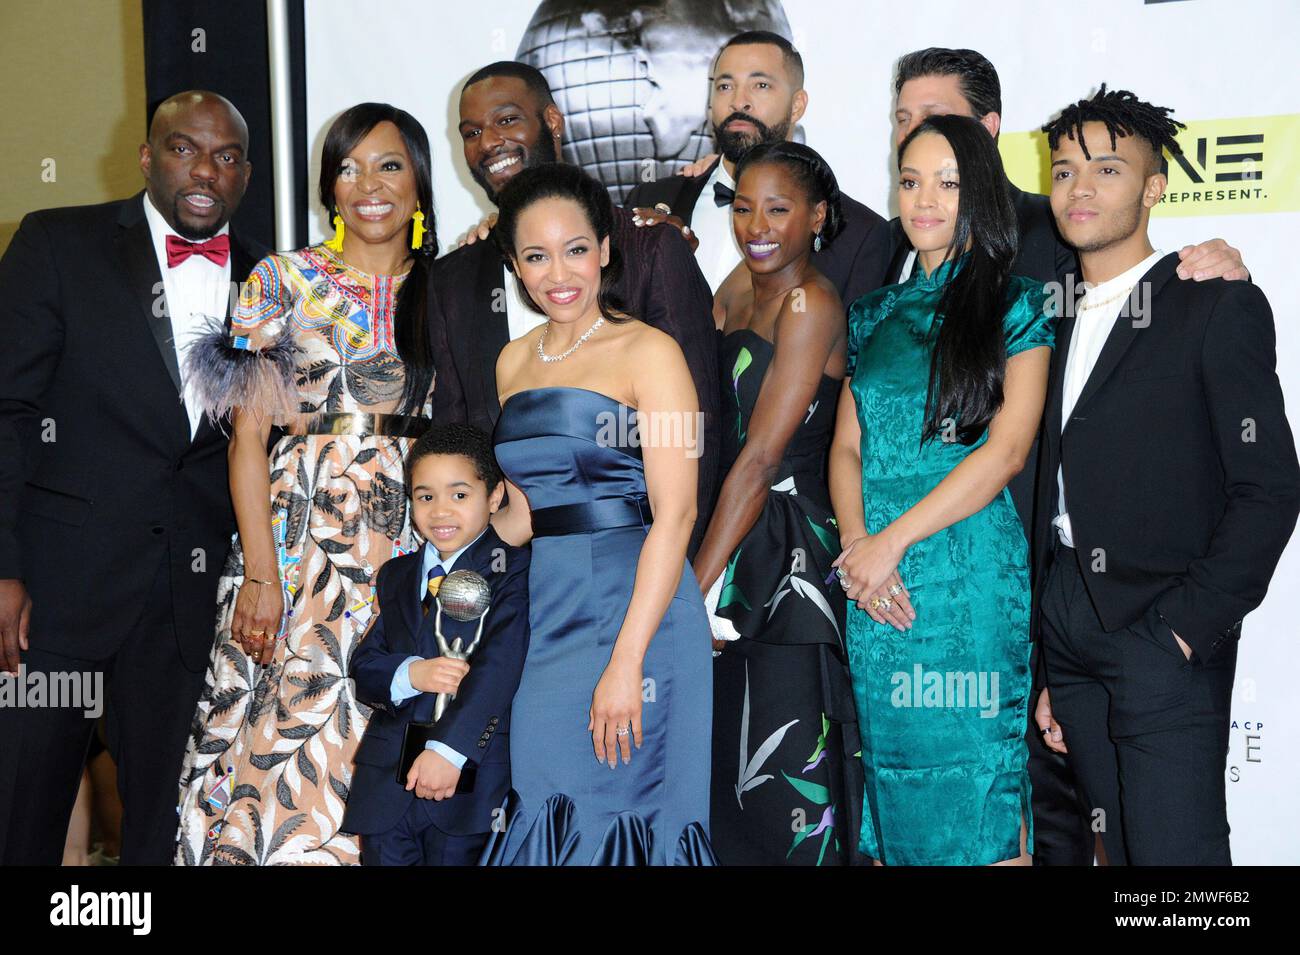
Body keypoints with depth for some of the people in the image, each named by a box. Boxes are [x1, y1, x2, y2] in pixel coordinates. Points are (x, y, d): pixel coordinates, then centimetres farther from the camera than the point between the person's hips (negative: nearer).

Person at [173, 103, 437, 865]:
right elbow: (248, 436, -2)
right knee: (286, 727, -1)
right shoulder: (284, 280, 3)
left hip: (409, 543, 2)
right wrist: (261, 575, -9)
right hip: (296, 537, -2)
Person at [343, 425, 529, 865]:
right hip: (387, 781, 5)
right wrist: (411, 674, -13)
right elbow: (364, 667, 10)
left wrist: (449, 749, -26)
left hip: (470, 780, -5)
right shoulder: (395, 576, 17)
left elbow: (500, 663, -16)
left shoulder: (512, 567, -3)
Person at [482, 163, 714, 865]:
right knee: (543, 819, 8)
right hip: (543, 620, 6)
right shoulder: (514, 361, 12)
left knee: (618, 814, -2)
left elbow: (674, 515, -14)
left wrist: (626, 662, -20)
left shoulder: (648, 353, -7)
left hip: (633, 614, -6)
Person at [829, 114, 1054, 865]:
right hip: (875, 579, 5)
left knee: (980, 783, -1)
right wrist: (856, 543, -7)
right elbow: (847, 447, 11)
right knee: (890, 764, 10)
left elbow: (1007, 450, -9)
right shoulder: (877, 314, 15)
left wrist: (892, 540, -12)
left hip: (970, 571, -4)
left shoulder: (1017, 306, 1)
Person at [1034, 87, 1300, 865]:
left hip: (1164, 632, -5)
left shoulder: (1220, 308, -3)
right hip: (1064, 632, 6)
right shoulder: (1054, 322, 15)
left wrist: (1185, 631, -15)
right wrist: (1043, 667, 11)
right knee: (1121, 848, 10)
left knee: (1174, 848, -9)